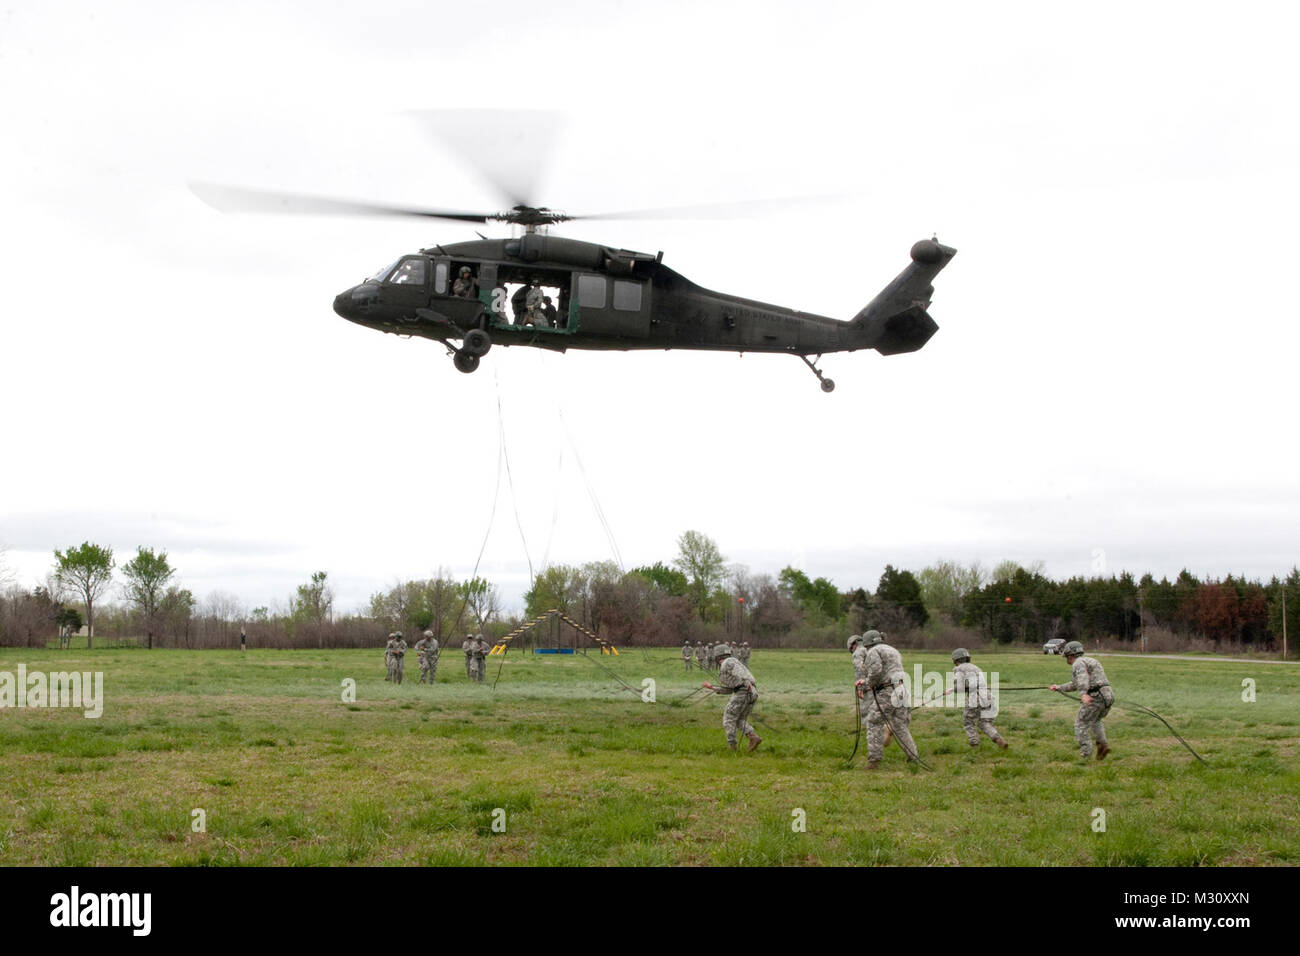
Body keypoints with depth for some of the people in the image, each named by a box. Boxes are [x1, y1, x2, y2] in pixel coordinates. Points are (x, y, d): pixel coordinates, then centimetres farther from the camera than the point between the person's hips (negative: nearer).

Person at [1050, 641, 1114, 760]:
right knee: (1094, 721, 31)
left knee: (1081, 725, 4)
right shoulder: (1089, 661, 28)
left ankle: (1086, 756, -1)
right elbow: (1075, 684, 39)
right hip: (1109, 695, 9)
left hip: (1095, 697, -9)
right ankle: (1103, 744, 12)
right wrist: (1059, 687, 46)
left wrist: (1083, 694, -40)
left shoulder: (1078, 664, -3)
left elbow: (1083, 679, -25)